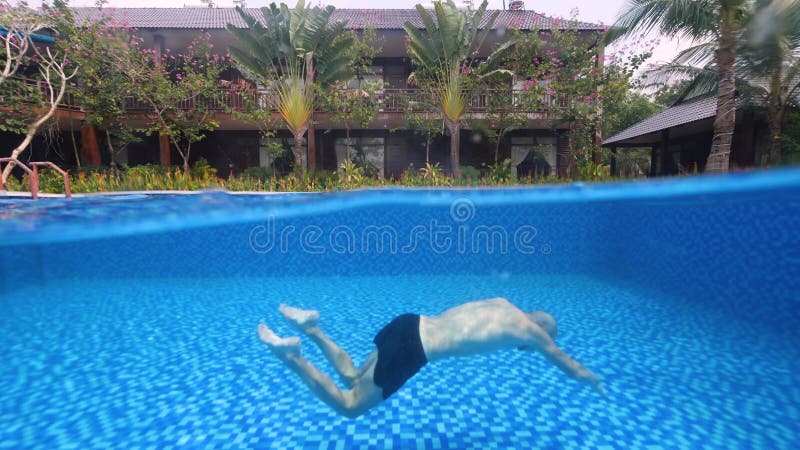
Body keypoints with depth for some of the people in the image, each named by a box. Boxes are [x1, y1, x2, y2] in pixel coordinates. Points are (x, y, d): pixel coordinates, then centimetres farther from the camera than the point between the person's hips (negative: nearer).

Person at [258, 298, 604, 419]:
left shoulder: (502, 304, 20)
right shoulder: (530, 330, 2)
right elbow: (572, 369, 16)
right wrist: (593, 381, 41)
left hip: (409, 324, 8)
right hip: (412, 350, -7)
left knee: (352, 377, 26)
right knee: (349, 406, 9)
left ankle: (311, 328, 11)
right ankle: (292, 355, -2)